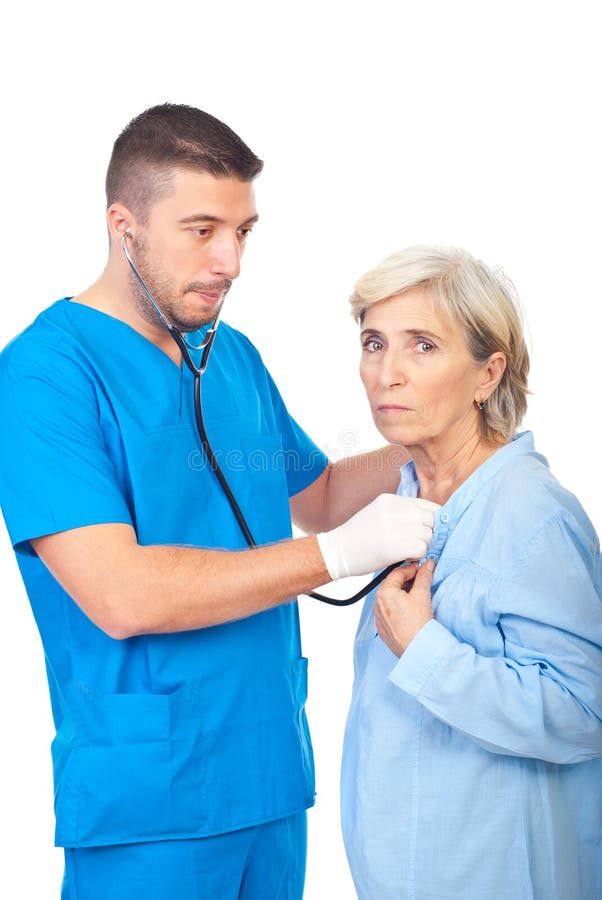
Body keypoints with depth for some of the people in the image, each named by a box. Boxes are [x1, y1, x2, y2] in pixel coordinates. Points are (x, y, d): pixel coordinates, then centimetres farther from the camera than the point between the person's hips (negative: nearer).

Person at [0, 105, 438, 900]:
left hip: (273, 770, 7)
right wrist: (342, 551, -21)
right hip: (149, 803, -6)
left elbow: (315, 495, 22)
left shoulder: (236, 358, 8)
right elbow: (120, 598, -24)